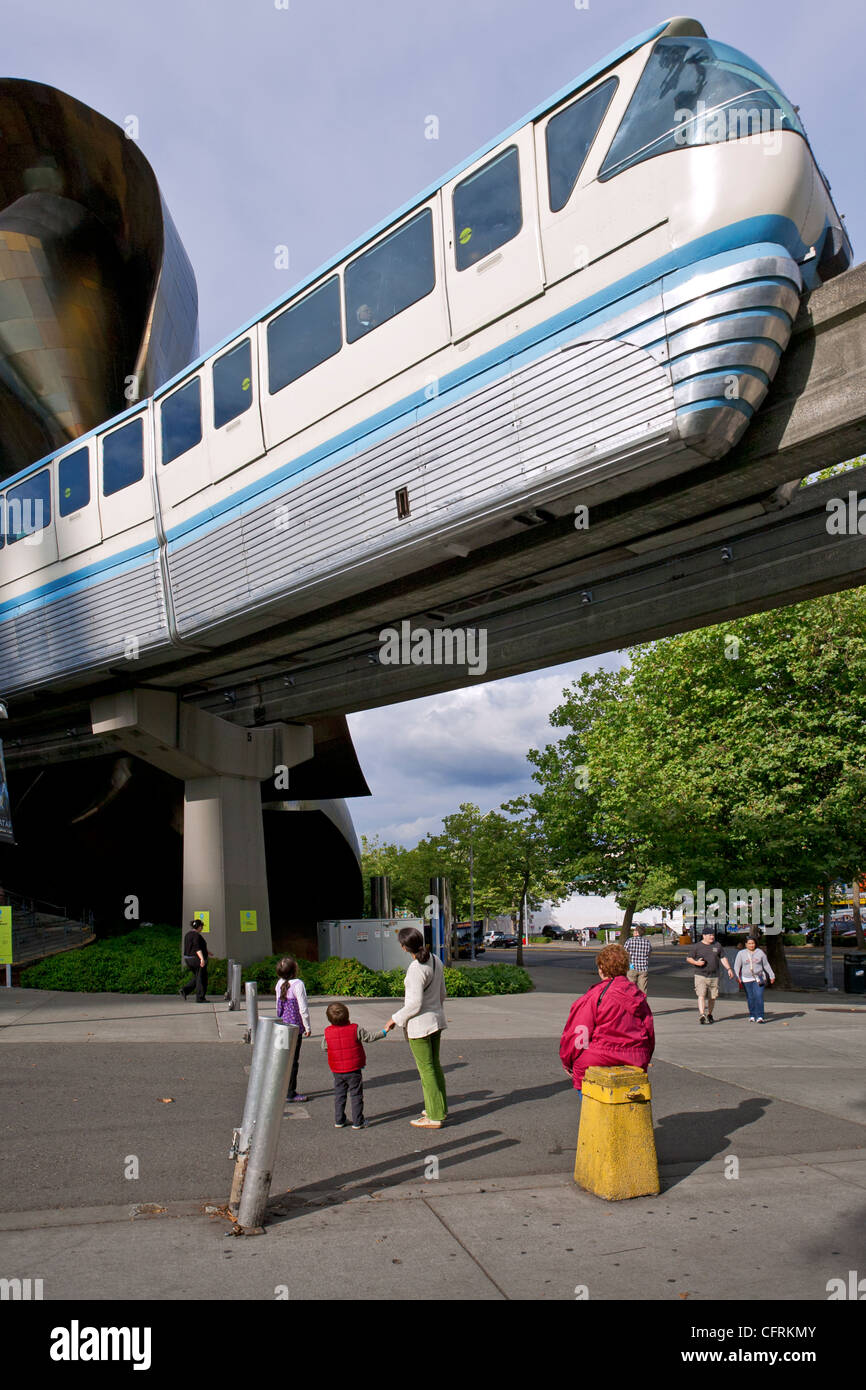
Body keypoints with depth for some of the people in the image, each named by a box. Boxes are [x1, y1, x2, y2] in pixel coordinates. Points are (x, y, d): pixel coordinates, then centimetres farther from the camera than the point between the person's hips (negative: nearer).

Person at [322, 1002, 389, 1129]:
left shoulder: (327, 1032, -6)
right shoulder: (355, 1029, -13)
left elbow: (324, 1048, 6)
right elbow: (370, 1036, -5)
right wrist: (384, 1032, 7)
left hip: (337, 1071, 3)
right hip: (354, 1070, -3)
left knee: (339, 1095, 15)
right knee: (356, 1095, 7)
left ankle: (339, 1121, 18)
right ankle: (357, 1122, 10)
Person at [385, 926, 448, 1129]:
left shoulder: (416, 969, -24)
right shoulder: (435, 960, 1)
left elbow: (415, 1004, -22)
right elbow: (442, 994, 10)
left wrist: (396, 1019, -11)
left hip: (420, 1023, -8)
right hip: (437, 1019, 8)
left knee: (426, 1070, 2)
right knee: (434, 1065, 20)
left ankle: (434, 1117, 11)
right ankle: (440, 1108, 31)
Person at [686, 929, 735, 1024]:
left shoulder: (717, 945, 9)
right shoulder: (697, 946, -1)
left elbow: (723, 958, 11)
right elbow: (688, 958, 3)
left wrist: (729, 969, 0)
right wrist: (696, 963, -15)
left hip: (714, 976, 3)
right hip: (700, 976, -3)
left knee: (712, 997, 8)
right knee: (701, 995, -15)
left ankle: (709, 1014, 28)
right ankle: (702, 1015, -24)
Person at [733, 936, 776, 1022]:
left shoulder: (760, 952, 4)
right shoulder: (741, 953, 2)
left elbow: (766, 965, 11)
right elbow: (737, 966, 0)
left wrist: (772, 976, 12)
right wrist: (737, 976, -12)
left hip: (759, 978, -1)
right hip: (746, 979, 1)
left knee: (759, 996, -13)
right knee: (750, 998, 3)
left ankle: (760, 1017, -15)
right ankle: (752, 1016, 18)